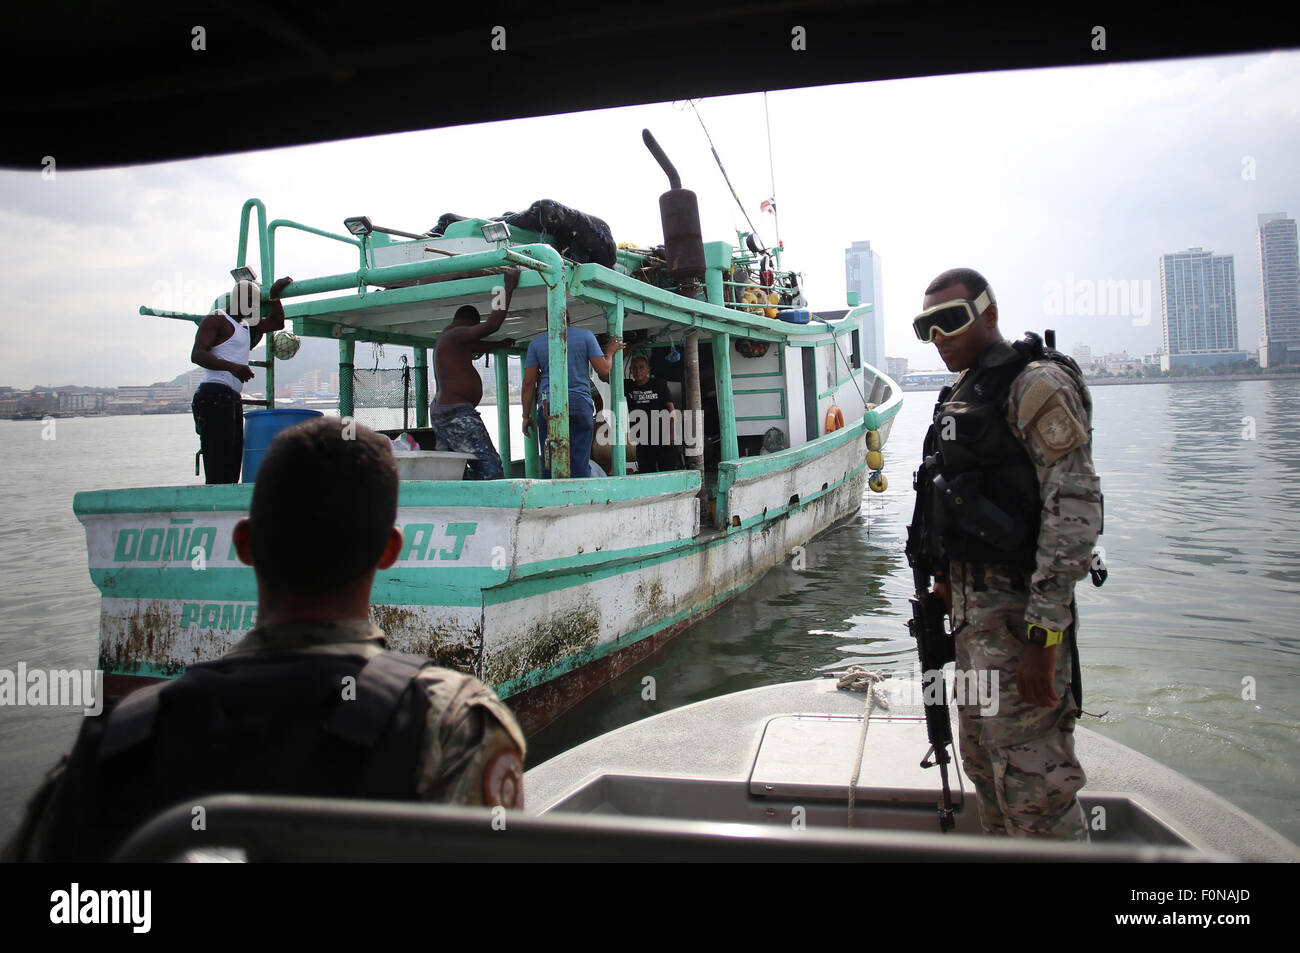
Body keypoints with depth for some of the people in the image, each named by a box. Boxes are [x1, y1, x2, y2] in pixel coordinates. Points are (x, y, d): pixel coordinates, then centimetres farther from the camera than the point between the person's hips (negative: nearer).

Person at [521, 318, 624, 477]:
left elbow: (529, 383, 7)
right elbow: (604, 370, 2)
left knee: (549, 464, 4)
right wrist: (609, 352, 21)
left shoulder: (536, 343, 10)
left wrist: (526, 416, 11)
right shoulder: (585, 336, 6)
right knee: (579, 465, 0)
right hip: (580, 404, -1)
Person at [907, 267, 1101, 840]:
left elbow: (1075, 509, -20)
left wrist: (1044, 633, -23)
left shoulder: (1037, 383, -11)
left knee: (1033, 785, -5)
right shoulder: (963, 395, 17)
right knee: (984, 764, 18)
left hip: (1018, 607, -9)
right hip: (971, 602, 9)